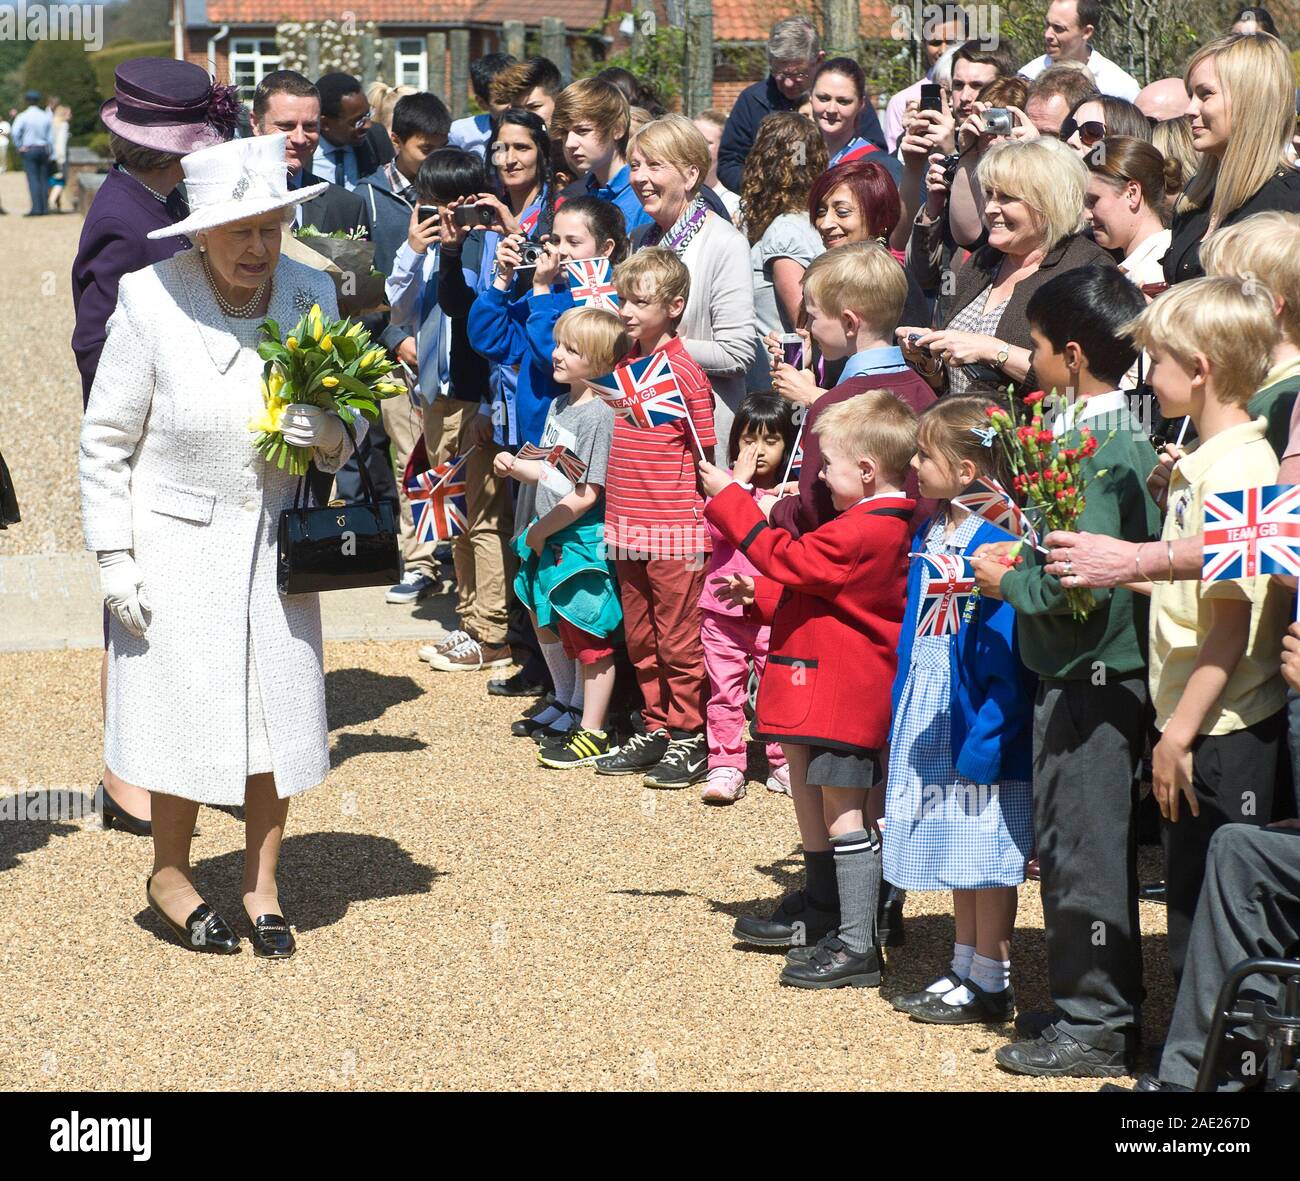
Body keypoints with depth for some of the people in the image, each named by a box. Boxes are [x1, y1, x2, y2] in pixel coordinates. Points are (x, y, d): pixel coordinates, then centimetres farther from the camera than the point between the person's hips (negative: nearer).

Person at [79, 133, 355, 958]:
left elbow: (347, 419, 10)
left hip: (275, 543, 4)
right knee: (189, 712, 2)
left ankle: (262, 884, 23)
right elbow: (106, 442, -6)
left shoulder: (311, 294, -2)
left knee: (278, 712, 6)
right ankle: (171, 876, 24)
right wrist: (114, 559, -9)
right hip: (179, 545, -4)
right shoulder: (152, 303, -14)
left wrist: (330, 433, -14)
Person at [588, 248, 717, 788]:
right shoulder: (625, 364, 9)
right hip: (627, 527, 7)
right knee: (641, 640, 15)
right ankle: (656, 730, 25)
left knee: (678, 641, 1)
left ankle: (689, 738, 10)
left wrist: (701, 523, -11)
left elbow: (704, 457, -9)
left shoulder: (685, 372, -12)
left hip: (675, 530, -7)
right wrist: (613, 516, 13)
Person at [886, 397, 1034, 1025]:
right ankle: (964, 969, 26)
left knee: (986, 857, 1)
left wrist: (982, 741, -22)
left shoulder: (997, 544, -19)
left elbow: (1007, 653, -21)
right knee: (957, 854, 16)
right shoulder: (929, 536, 9)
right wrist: (902, 715, 13)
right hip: (933, 723, 9)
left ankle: (991, 984, 10)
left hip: (979, 725, -9)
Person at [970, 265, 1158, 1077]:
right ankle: (1109, 1005, 26)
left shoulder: (1092, 449, -20)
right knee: (1095, 843, 17)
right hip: (1115, 669, 10)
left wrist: (1008, 582, -10)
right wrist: (1025, 563, 9)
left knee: (1081, 846, -2)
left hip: (1089, 677, -10)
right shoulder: (1131, 435, 10)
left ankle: (1095, 1025, 5)